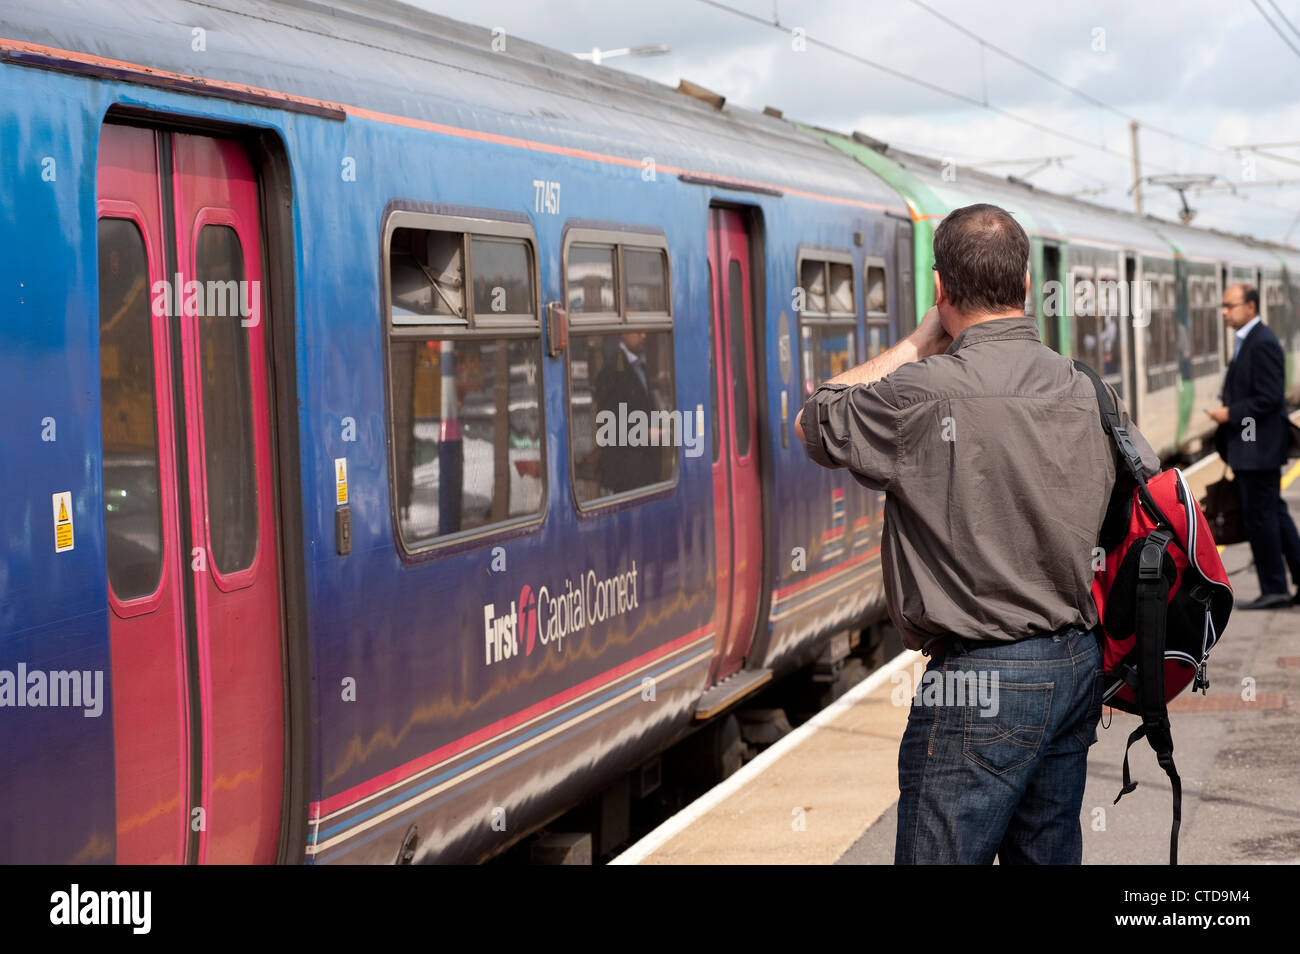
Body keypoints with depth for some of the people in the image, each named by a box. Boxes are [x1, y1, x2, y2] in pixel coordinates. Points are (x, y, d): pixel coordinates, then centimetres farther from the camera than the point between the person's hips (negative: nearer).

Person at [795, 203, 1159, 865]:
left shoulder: (923, 394, -13)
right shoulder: (1091, 394, 6)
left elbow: (812, 424, 3)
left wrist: (918, 343, 8)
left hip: (983, 684, -7)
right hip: (1079, 666, 7)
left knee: (942, 856, -2)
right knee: (1049, 856, 17)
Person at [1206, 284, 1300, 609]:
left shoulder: (1263, 344, -17)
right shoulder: (1247, 341, 15)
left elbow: (1269, 398, -22)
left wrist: (1230, 413, -17)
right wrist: (1228, 409, 9)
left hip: (1259, 448, -10)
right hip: (1249, 448, 10)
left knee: (1259, 517, -4)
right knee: (1274, 513, 15)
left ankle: (1274, 589, 4)